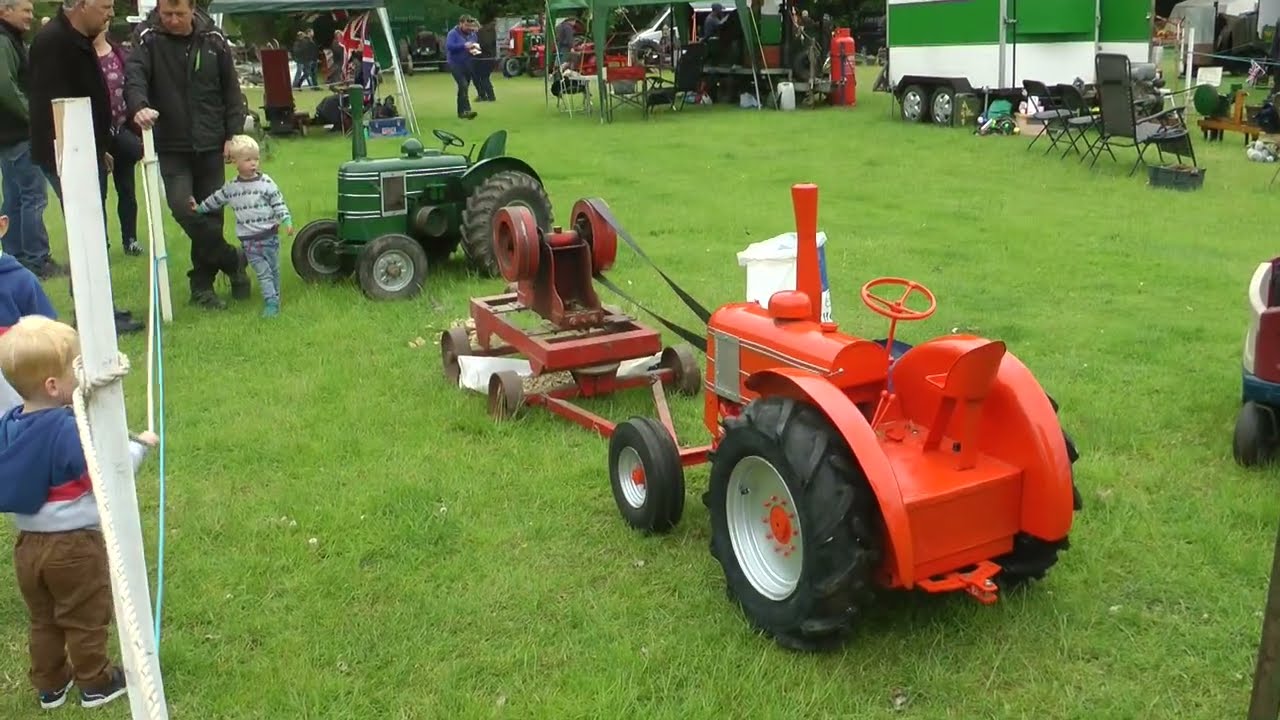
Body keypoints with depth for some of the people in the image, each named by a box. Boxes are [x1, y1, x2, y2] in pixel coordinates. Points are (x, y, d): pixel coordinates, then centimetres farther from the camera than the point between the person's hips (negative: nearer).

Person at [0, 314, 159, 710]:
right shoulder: (67, 429, -26)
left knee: (43, 621, 21)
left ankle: (49, 685, 34)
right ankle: (95, 684, 26)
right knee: (86, 618, 12)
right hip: (73, 544, -6)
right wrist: (140, 445, -11)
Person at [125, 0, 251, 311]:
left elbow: (231, 89, 6)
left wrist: (234, 133, -1)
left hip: (210, 145, 2)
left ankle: (202, 285, 19)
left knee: (210, 215, 6)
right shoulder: (148, 39, -5)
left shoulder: (213, 40, 2)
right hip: (170, 147, -2)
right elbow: (134, 76, -20)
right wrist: (139, 106, -40)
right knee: (182, 208, -17)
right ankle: (233, 261, 4)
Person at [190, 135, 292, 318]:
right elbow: (216, 200, 16)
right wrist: (198, 207, 22)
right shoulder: (230, 187, 1)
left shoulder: (266, 182, -5)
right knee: (263, 272, -4)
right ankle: (270, 303, -4)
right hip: (249, 239, 0)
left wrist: (286, 221, -12)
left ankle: (275, 300, 22)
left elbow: (278, 203, -4)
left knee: (274, 270, 9)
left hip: (270, 235, 0)